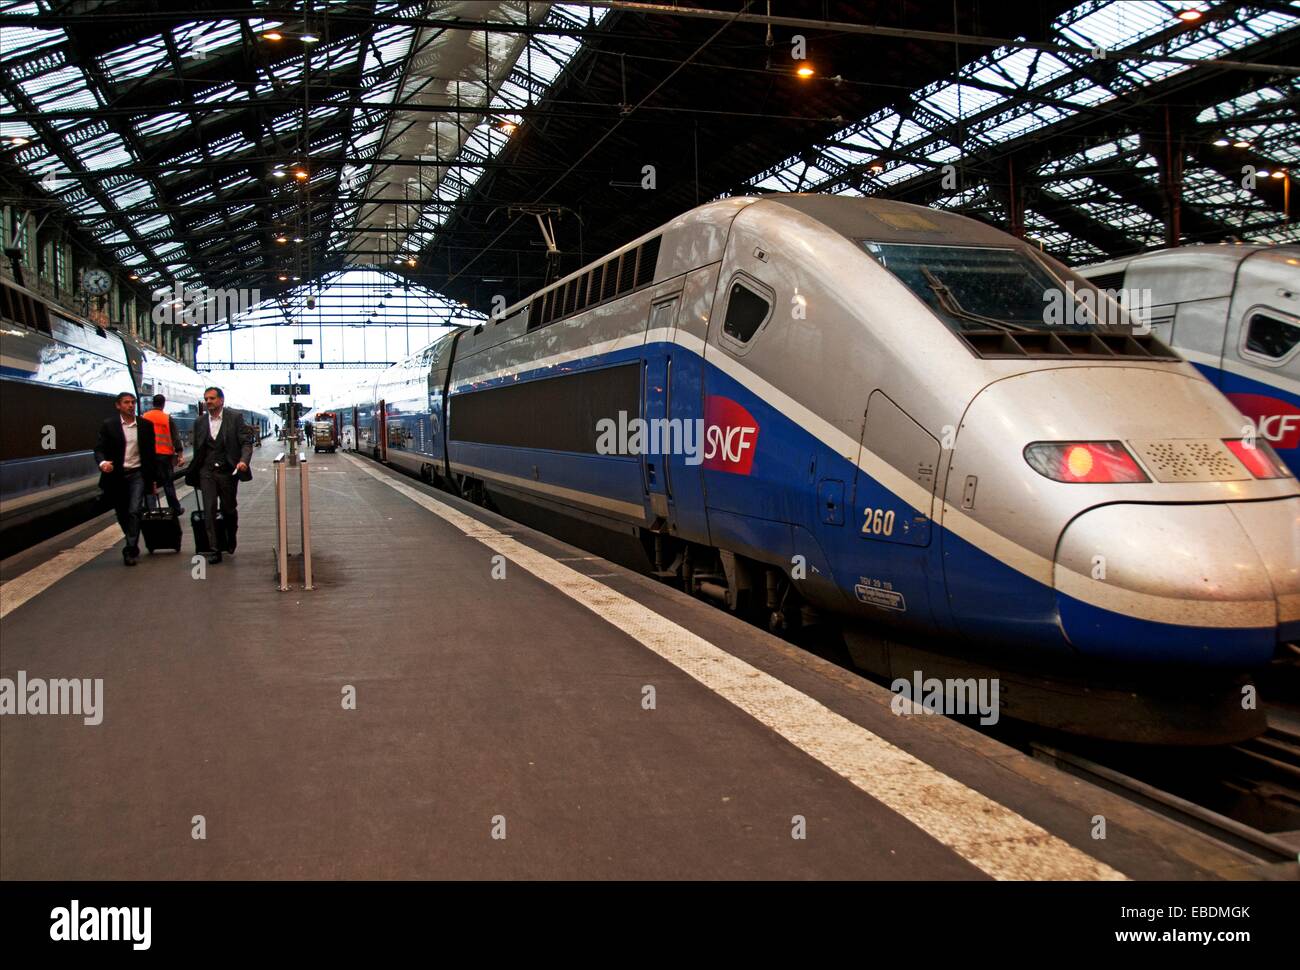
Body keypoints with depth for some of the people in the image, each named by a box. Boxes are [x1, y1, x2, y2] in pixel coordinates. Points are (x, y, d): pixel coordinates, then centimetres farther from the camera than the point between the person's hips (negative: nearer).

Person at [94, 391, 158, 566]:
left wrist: (153, 479, 8)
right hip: (116, 475, 1)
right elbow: (99, 449, -5)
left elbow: (150, 453, 9)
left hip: (137, 474, -1)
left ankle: (131, 550, -8)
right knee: (122, 514, 11)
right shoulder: (108, 426, 0)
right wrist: (102, 463, -28)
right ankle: (132, 545, 30)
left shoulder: (146, 425, 5)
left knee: (134, 511, -12)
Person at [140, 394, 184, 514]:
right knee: (168, 483, 4)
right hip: (165, 454, -2)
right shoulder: (167, 418, -2)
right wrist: (180, 454, -4)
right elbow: (175, 437, -5)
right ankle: (175, 509, 8)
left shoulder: (144, 417, 5)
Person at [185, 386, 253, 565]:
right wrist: (193, 472, 11)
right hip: (207, 472, 2)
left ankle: (231, 540, 35)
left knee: (229, 509, 9)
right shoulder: (200, 422, 8)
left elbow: (246, 442, -7)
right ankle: (214, 550, -3)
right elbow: (198, 449, 14)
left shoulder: (235, 418, -3)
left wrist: (243, 460, -24)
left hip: (228, 471, -2)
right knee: (209, 510, -6)